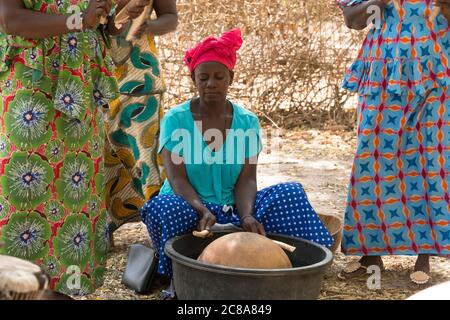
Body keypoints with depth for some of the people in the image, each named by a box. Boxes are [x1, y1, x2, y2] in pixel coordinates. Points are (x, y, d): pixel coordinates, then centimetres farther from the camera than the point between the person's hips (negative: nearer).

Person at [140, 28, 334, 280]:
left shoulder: (248, 122, 3)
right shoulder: (176, 119, -5)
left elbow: (246, 180, -5)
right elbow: (177, 179, -13)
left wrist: (247, 215, -27)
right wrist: (203, 211, -33)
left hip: (232, 210, 2)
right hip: (189, 210, -2)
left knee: (289, 193, -19)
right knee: (164, 208, -37)